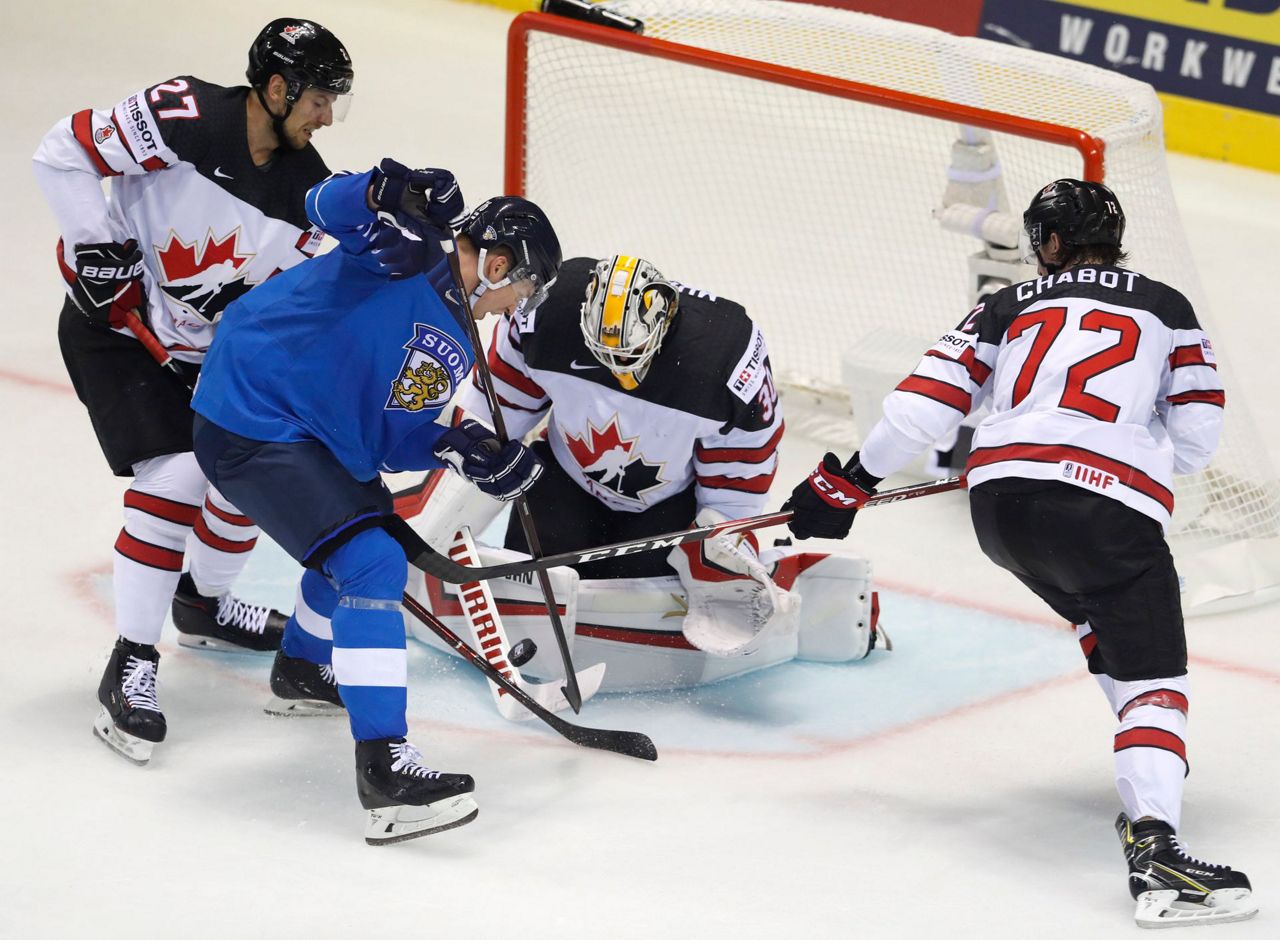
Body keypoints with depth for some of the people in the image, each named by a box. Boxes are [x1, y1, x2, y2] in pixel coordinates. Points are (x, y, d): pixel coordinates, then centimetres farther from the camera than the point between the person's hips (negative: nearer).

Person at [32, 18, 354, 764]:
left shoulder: (307, 189, -5)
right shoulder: (183, 117, -25)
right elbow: (63, 153, -22)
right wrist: (95, 245, -23)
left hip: (203, 345, 7)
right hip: (112, 327, -7)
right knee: (176, 474, -20)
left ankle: (206, 604, 40)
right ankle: (131, 668, -15)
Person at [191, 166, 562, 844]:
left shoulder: (450, 344, 14)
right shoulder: (410, 254, -12)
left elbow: (387, 438, 12)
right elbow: (329, 206, -26)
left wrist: (457, 448, -6)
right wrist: (385, 195, -45)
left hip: (309, 435, 11)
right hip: (250, 426, -11)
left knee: (367, 530, 31)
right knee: (371, 562, -19)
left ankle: (302, 666, 58)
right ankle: (383, 768, -24)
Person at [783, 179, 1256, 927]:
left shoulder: (1012, 305, 22)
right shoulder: (1165, 307, 20)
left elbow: (928, 398, 13)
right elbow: (1198, 431, 11)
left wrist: (847, 483, 20)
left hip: (1002, 501, 4)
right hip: (1112, 508, -4)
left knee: (1104, 624, 33)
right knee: (1154, 676, -9)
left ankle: (1150, 774, 32)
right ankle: (1154, 848, -31)